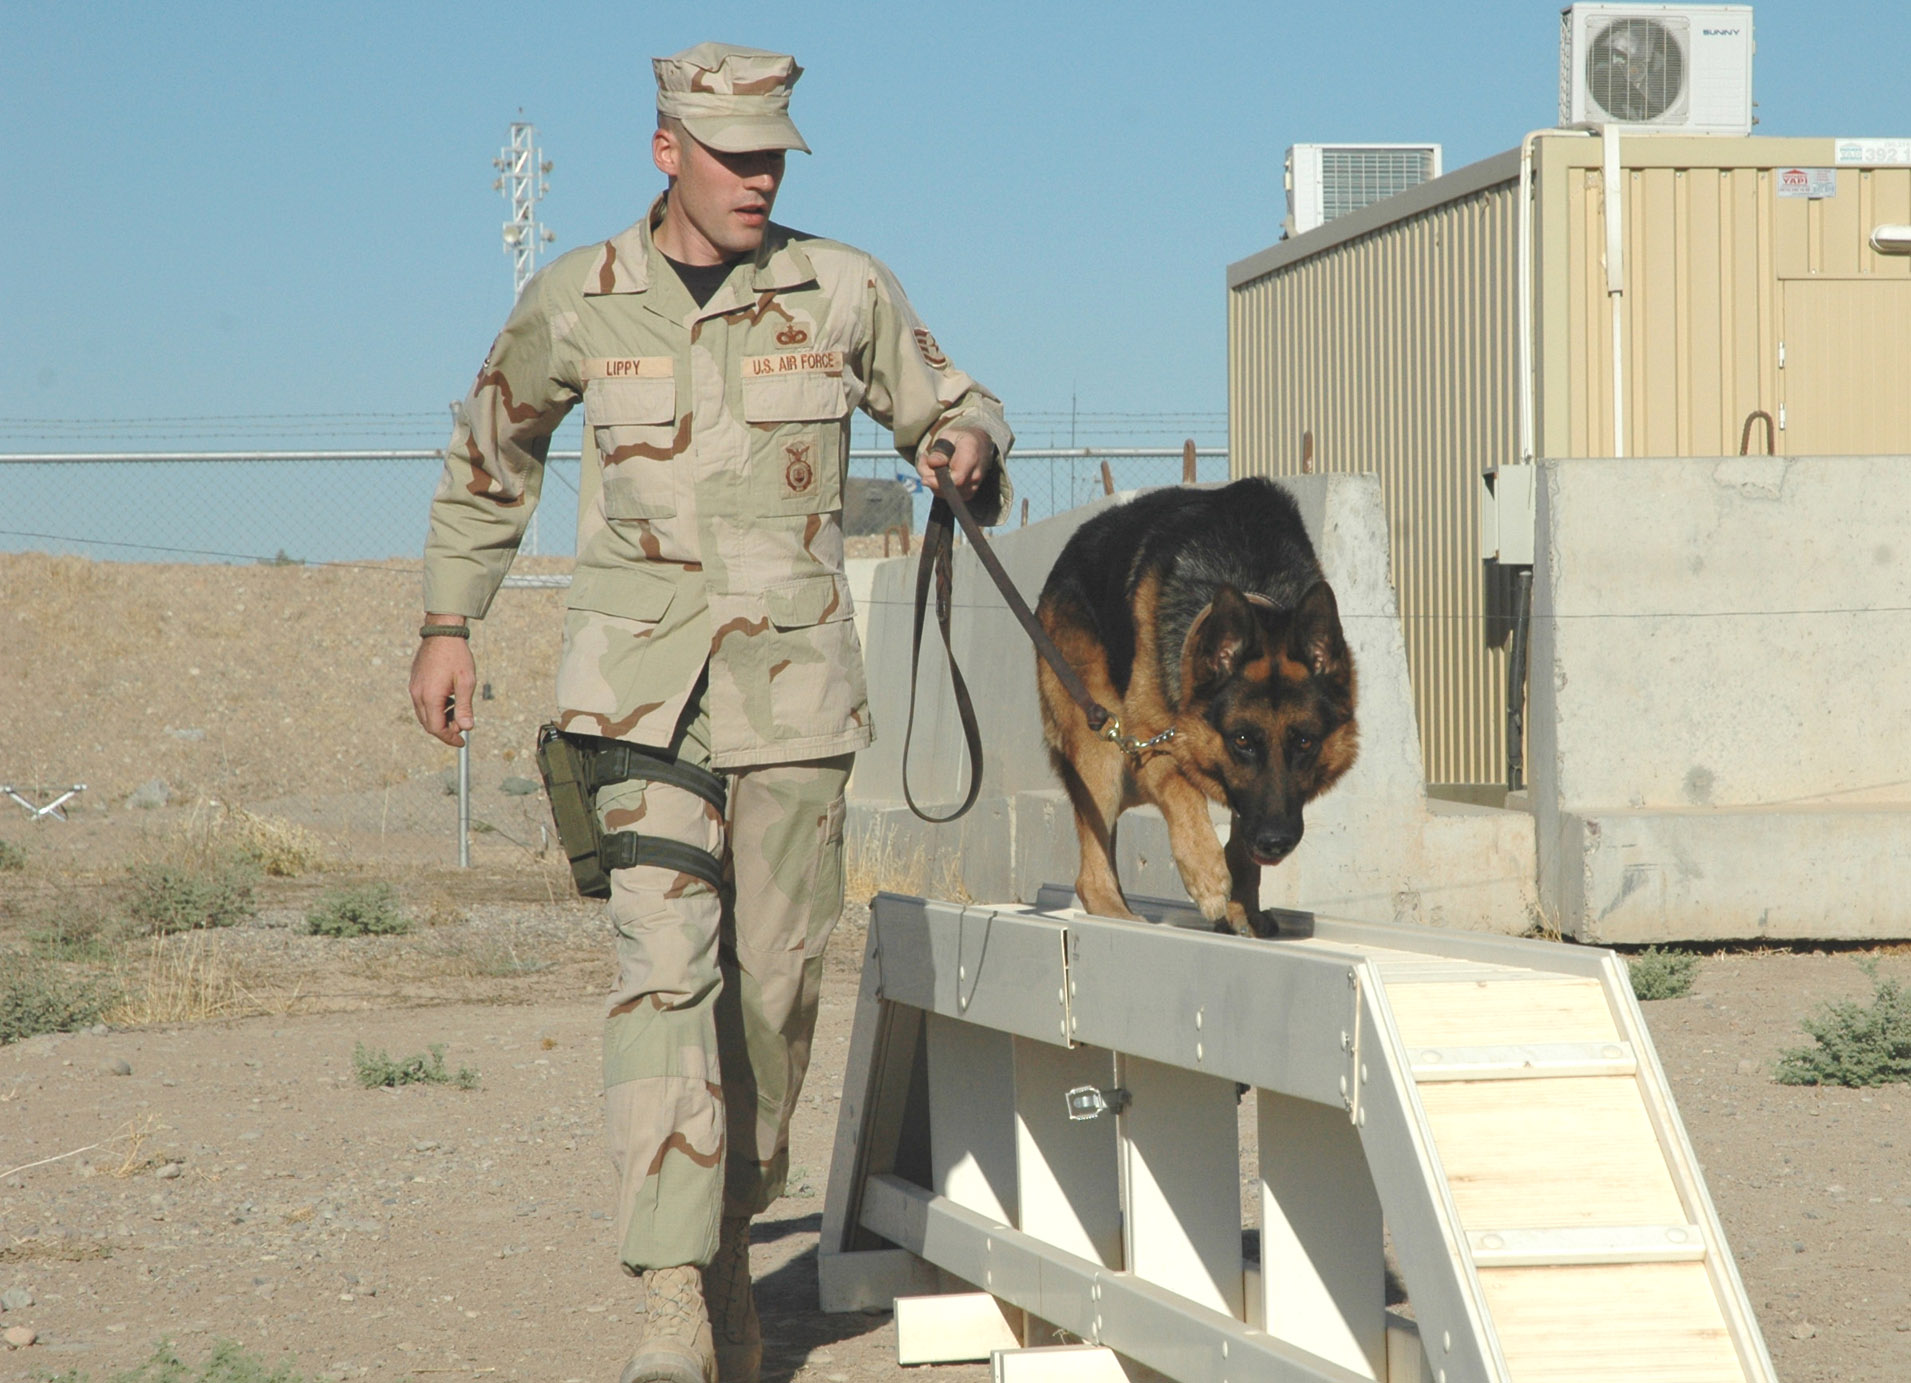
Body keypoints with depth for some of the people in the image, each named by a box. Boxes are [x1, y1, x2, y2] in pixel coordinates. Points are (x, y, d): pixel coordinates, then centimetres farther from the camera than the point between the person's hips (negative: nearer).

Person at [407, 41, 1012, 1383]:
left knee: (778, 980, 6)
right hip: (642, 678, -2)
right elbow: (490, 453, 18)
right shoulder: (576, 300, 1)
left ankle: (733, 1240, 27)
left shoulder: (844, 291, 0)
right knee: (666, 964, -15)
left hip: (794, 680, 2)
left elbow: (951, 405, 14)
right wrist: (448, 625, 19)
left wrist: (968, 442, -10)